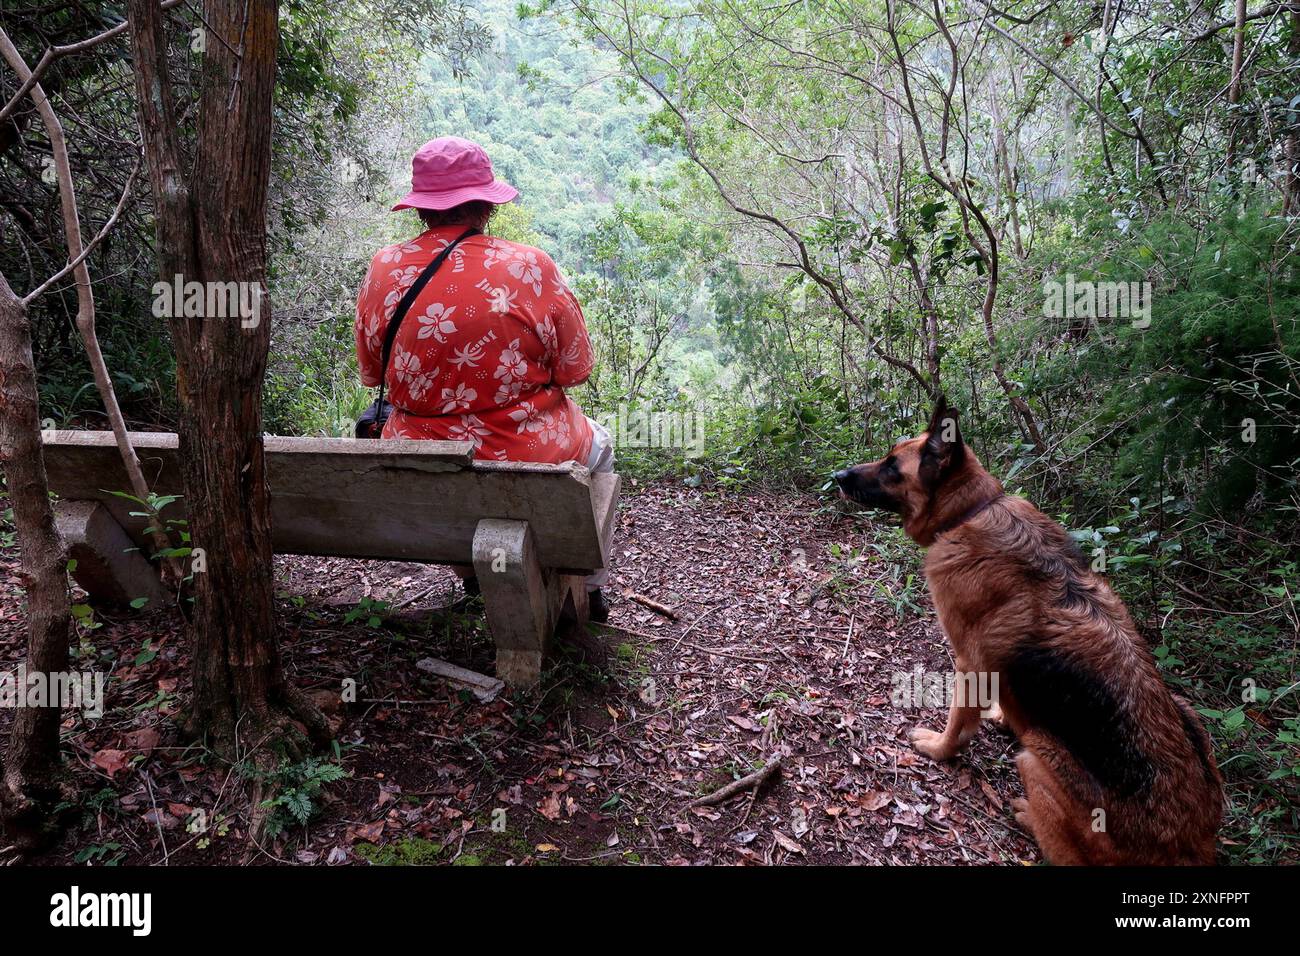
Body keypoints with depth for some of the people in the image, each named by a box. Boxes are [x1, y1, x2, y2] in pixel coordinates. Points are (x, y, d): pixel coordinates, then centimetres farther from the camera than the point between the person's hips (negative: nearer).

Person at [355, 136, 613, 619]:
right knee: (598, 443, 30)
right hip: (528, 455, -3)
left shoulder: (384, 268, -7)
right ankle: (588, 589, 35)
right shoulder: (530, 266, -16)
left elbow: (371, 372, 6)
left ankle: (470, 575, 52)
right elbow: (575, 369, -6)